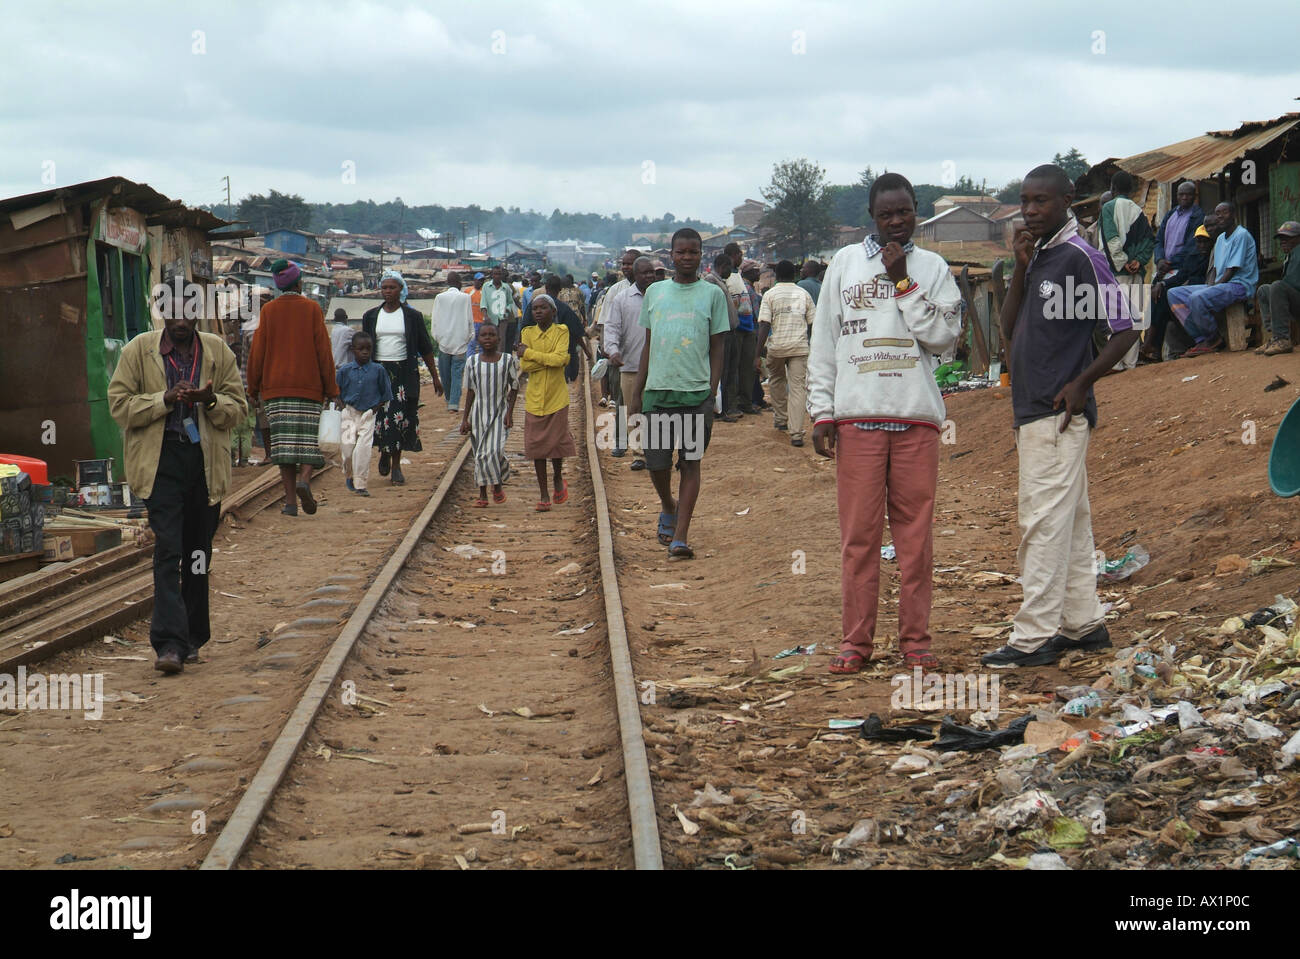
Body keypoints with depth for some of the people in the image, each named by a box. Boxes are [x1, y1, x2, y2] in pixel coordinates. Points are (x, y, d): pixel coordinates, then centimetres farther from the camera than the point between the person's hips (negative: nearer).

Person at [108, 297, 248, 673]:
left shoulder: (218, 352, 7)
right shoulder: (138, 351, 0)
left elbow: (239, 408, 7)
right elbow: (119, 403, -3)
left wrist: (212, 401, -14)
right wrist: (165, 399, -16)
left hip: (206, 462, 3)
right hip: (161, 462, -3)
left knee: (198, 554, 12)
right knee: (168, 550, -14)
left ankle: (191, 638, 24)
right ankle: (170, 643, -18)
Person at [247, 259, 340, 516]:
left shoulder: (268, 310, 3)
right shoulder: (312, 308, -1)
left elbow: (258, 351, 3)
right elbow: (324, 350, -2)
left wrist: (255, 387, 12)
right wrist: (331, 388, 3)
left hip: (276, 388, 1)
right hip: (308, 387, -1)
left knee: (284, 441, 2)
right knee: (308, 438, 7)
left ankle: (290, 500, -3)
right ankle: (304, 478, -20)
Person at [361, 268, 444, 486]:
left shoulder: (412, 316, 3)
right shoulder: (371, 316, 7)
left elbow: (425, 348, 6)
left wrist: (435, 377, 5)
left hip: (404, 373, -1)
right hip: (378, 371, 1)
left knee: (400, 419, -3)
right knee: (380, 417, -5)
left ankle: (396, 464, 7)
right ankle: (384, 452, 25)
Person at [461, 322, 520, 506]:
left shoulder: (508, 360, -3)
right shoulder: (473, 362, 2)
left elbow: (514, 388, 3)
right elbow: (470, 391, 7)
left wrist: (510, 412, -6)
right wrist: (465, 418, 4)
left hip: (500, 413, -2)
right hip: (479, 413, 2)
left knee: (495, 450, -17)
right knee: (480, 454, 4)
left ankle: (497, 484, 8)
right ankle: (482, 494, 13)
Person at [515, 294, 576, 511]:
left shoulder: (561, 331, -3)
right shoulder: (527, 332, 4)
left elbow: (559, 358, -19)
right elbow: (524, 366, -6)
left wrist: (529, 353, -15)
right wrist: (549, 359, -15)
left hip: (557, 397, -2)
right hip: (535, 399, 2)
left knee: (556, 442, 3)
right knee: (537, 445, 3)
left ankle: (558, 479, 32)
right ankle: (544, 494, 10)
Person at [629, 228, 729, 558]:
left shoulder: (713, 294, 4)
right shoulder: (655, 293, 11)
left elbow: (717, 348, 3)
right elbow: (648, 346, 15)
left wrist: (712, 394, -5)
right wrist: (636, 394, 11)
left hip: (697, 391, -2)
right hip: (658, 390, 2)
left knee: (691, 462, -1)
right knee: (656, 462, 4)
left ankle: (680, 536, 0)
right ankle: (669, 508, 33)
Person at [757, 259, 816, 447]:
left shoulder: (770, 295, 0)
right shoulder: (804, 294, 9)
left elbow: (764, 325, -8)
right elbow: (814, 324, 10)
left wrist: (759, 351, -8)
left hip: (776, 346, -1)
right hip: (800, 347, 1)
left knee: (777, 380, 25)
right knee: (798, 387, -4)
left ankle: (780, 418, 33)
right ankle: (796, 433, -13)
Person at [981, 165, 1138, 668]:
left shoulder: (1081, 258, -11)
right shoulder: (1038, 259, 15)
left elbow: (1126, 329, -12)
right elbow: (1010, 329, 11)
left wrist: (1081, 383, -16)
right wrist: (1020, 268, 2)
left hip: (1059, 413, -9)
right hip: (1031, 412, 9)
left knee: (1045, 522, -9)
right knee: (1070, 522, 13)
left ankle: (1033, 636, -8)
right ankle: (1082, 624, 19)